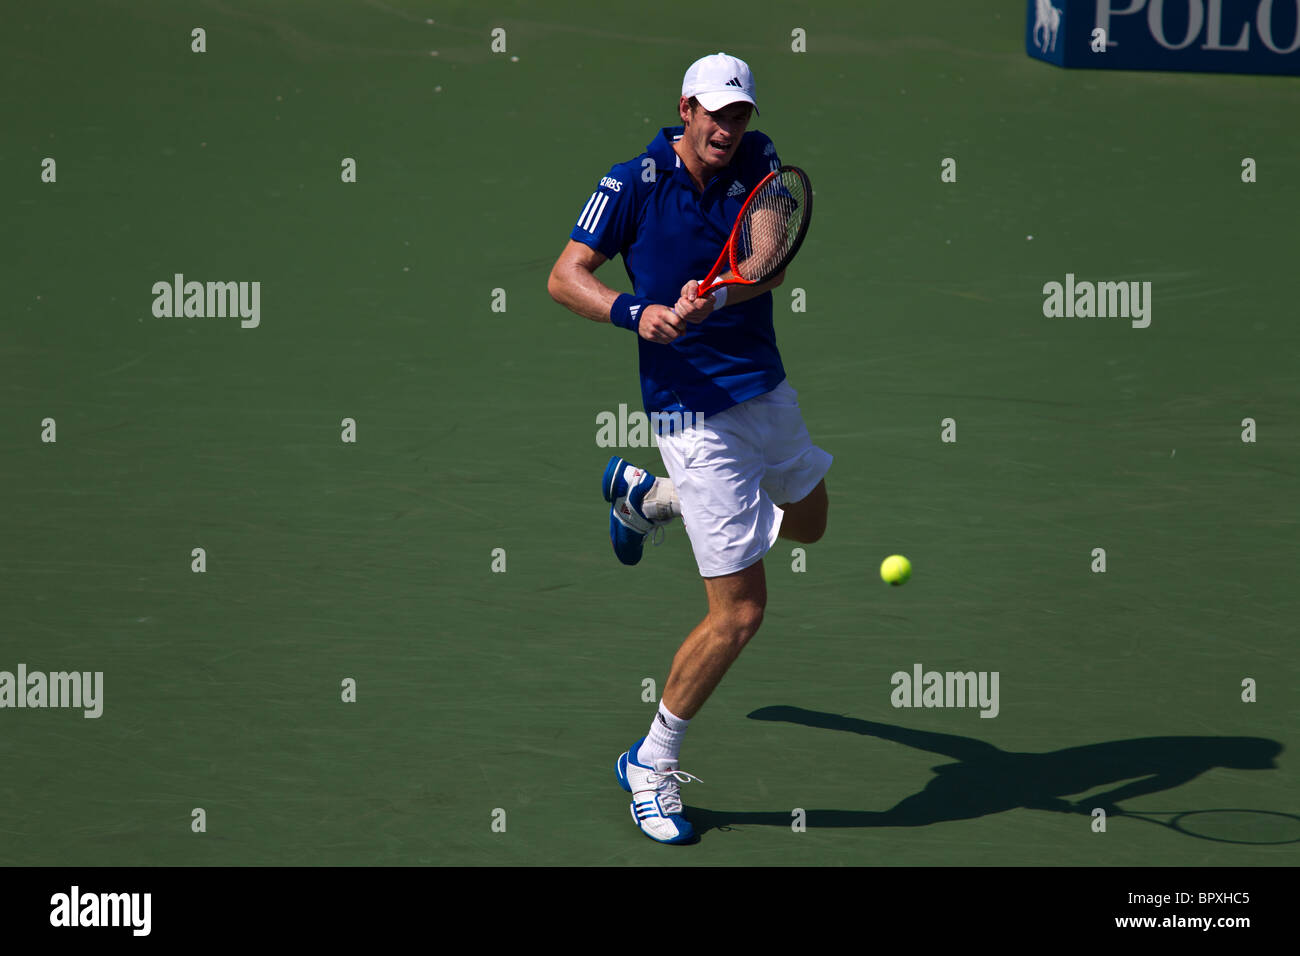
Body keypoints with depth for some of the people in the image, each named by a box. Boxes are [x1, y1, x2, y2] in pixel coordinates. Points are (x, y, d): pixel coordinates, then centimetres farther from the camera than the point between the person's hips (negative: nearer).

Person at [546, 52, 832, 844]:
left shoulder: (758, 164, -3)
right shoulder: (634, 184, -13)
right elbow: (565, 277, -12)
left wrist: (714, 297, -35)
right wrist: (634, 311, -30)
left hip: (768, 390, 7)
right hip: (697, 412, -7)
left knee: (808, 521, 34)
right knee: (740, 612, -9)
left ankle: (642, 495, 48)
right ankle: (652, 765, 8)